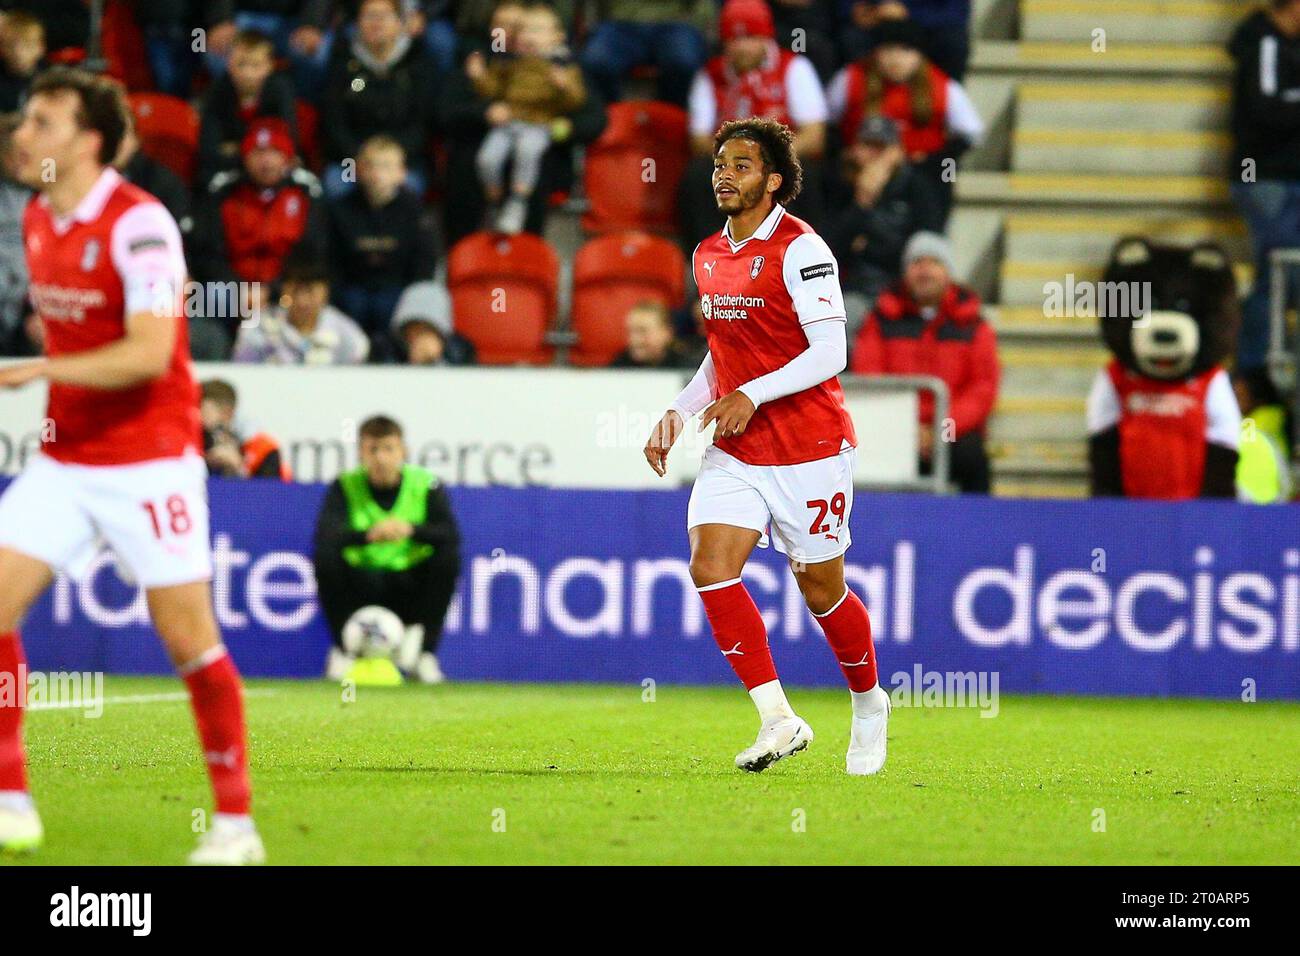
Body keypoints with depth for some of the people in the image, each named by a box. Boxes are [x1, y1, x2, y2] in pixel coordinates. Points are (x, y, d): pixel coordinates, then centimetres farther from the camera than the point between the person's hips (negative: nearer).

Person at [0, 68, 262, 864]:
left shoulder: (139, 224, -17)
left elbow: (149, 350, -26)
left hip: (149, 461, -7)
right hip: (66, 461, 7)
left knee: (188, 635, -3)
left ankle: (236, 822, 7)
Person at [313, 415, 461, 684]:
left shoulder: (426, 486, -3)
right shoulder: (345, 487, -4)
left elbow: (450, 535, -17)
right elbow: (325, 535, -21)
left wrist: (411, 530, -36)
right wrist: (368, 535, -39)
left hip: (410, 589, 0)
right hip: (361, 588, 0)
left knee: (448, 558, -25)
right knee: (326, 558, -27)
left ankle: (424, 652, -16)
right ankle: (345, 648, -11)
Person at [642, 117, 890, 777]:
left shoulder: (800, 250, -12)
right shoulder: (708, 257, 11)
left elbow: (829, 352, -19)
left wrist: (753, 395, -28)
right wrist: (678, 412, 8)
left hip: (810, 450, -6)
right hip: (735, 451, 6)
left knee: (820, 590, 5)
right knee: (710, 565, -15)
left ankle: (868, 701, 32)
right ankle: (777, 719, -14)